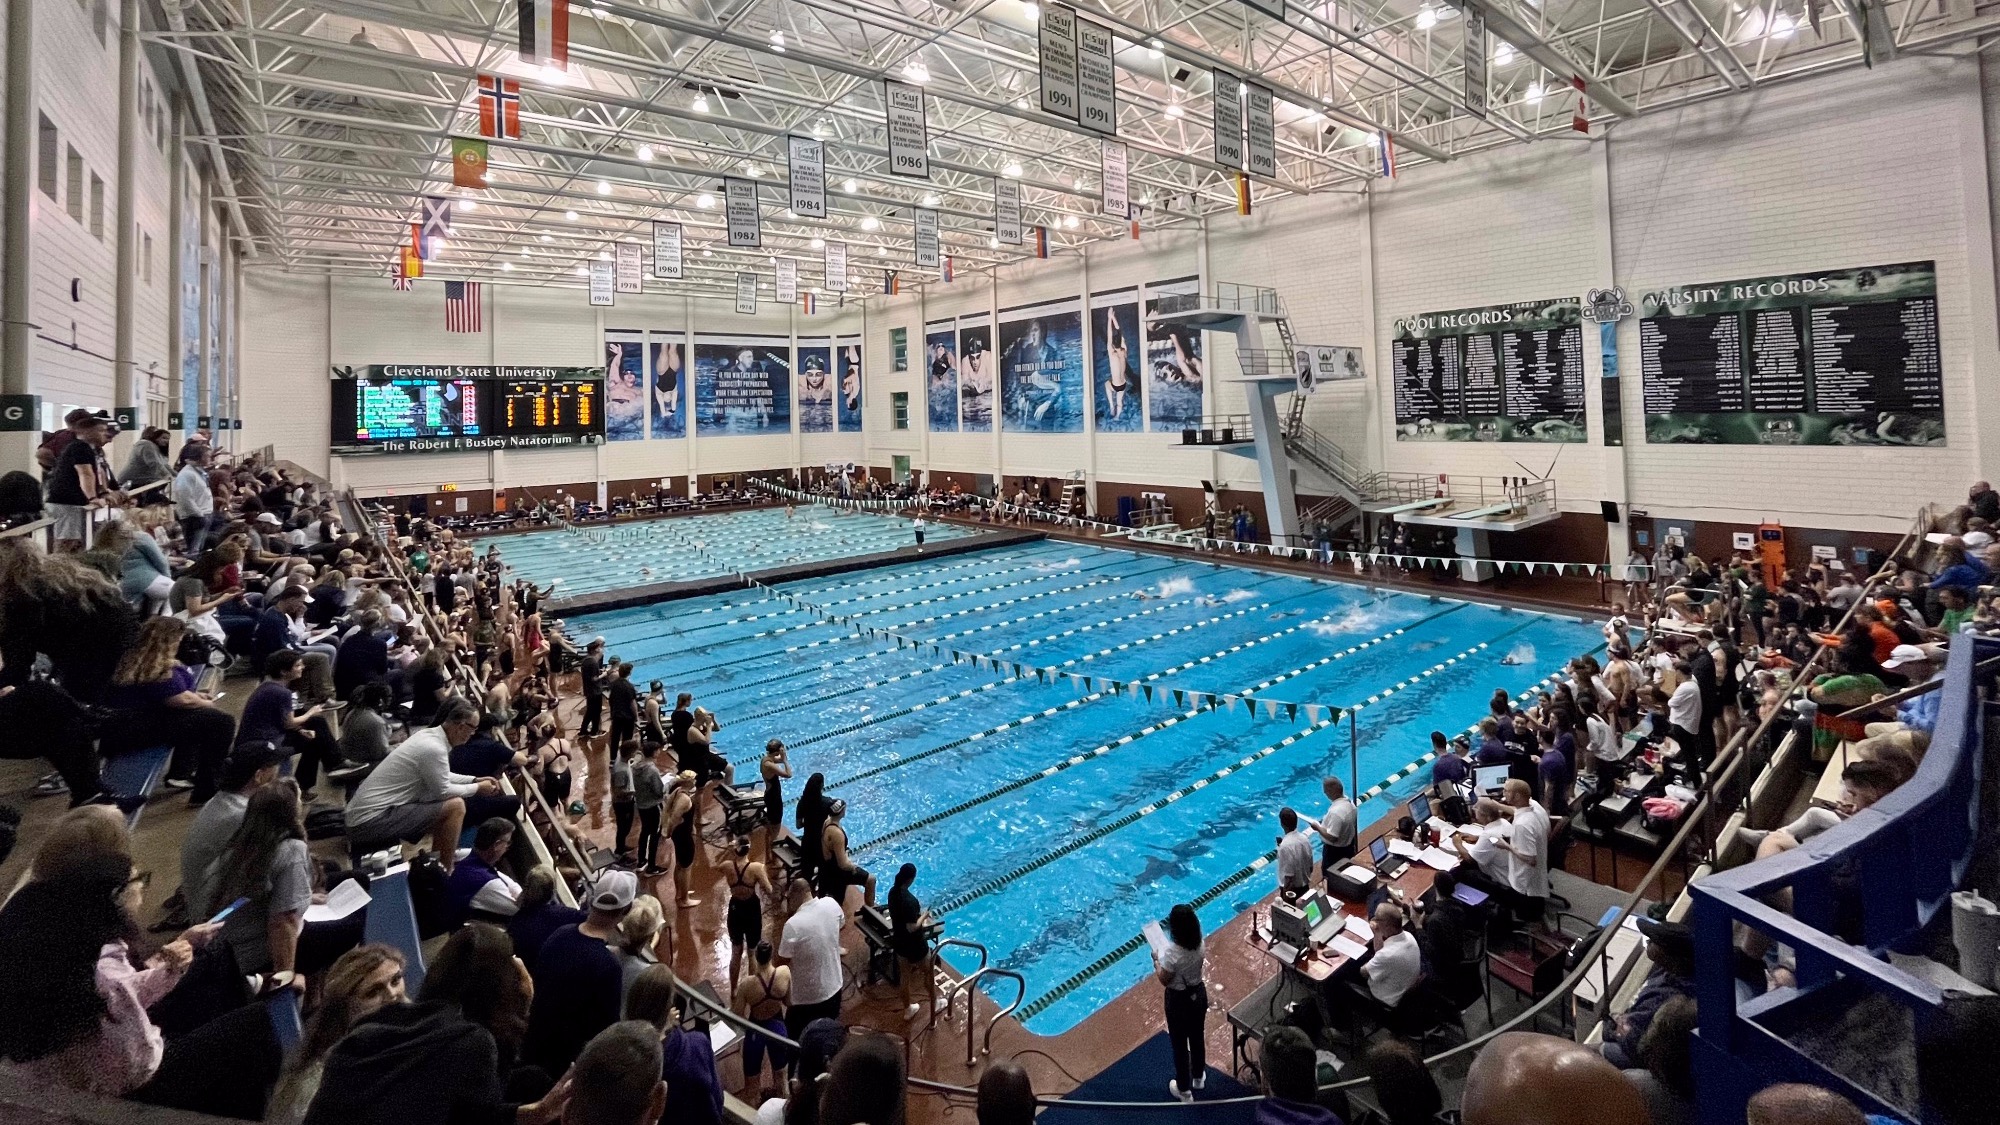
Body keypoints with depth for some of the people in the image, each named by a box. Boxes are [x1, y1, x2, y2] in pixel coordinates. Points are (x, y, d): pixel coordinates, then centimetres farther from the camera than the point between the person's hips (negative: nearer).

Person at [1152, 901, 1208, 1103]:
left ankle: (1184, 1090, 33)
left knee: (1179, 1043, 16)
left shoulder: (1171, 952, -33)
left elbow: (1164, 980, -20)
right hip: (1199, 994, 6)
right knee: (1198, 1037, 27)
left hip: (1179, 1000, -6)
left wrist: (1156, 960, -5)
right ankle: (1198, 1077, 49)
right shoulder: (1199, 945, -14)